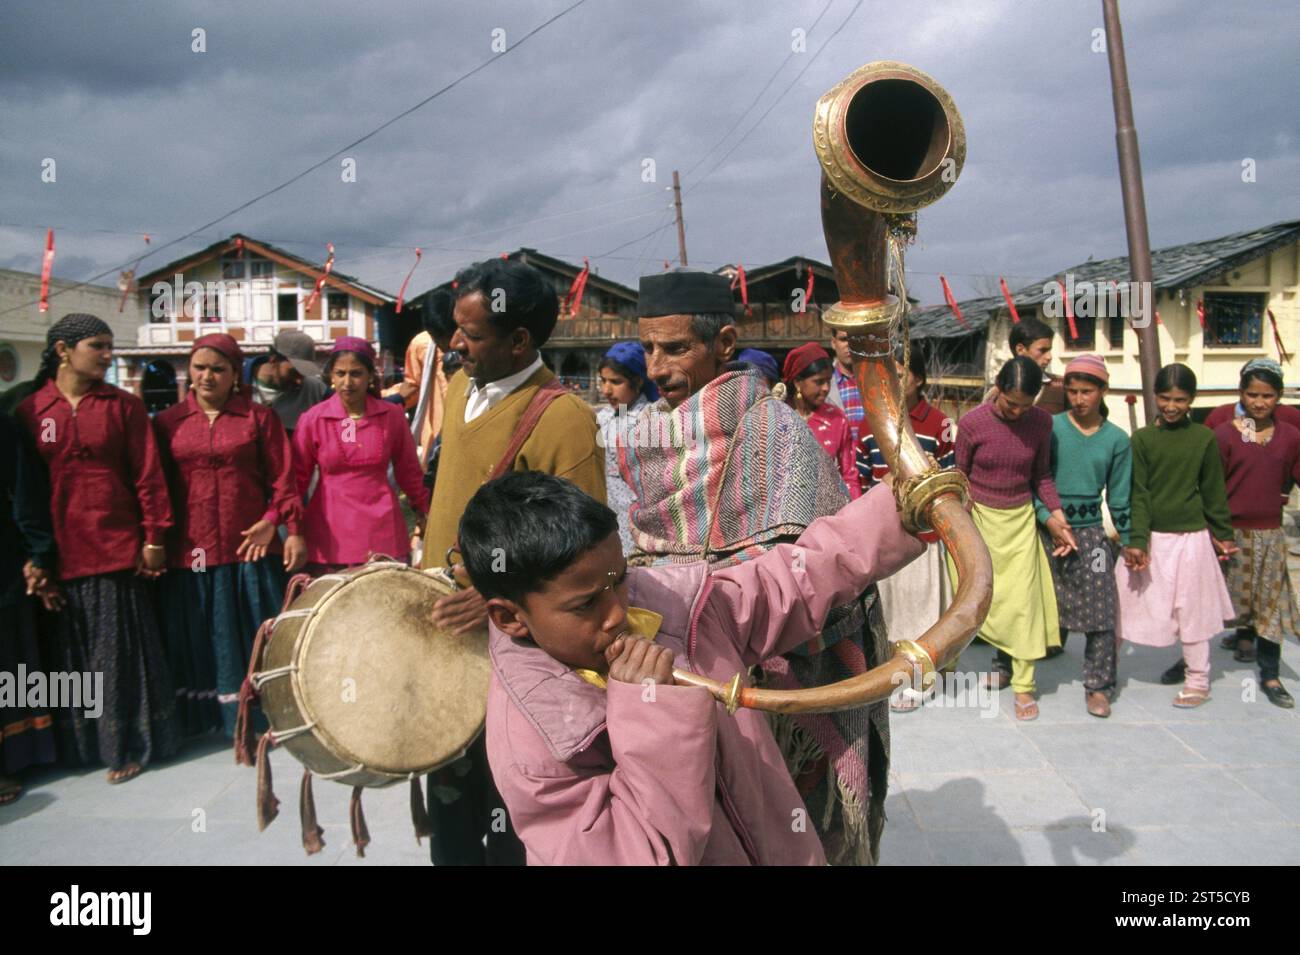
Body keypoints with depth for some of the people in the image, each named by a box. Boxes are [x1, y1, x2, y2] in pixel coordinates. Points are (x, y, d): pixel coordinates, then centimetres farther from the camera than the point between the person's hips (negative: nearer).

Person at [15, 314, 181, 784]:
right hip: (61, 557, 2)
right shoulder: (29, 412, 3)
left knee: (121, 653, 5)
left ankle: (127, 744, 18)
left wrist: (154, 538, -5)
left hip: (118, 548, -1)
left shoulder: (124, 405, 1)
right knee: (73, 654, 12)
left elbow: (148, 475, -1)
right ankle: (83, 742, 26)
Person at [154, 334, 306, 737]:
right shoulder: (168, 423, 7)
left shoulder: (259, 417, 3)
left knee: (256, 640, 6)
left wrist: (292, 529, -9)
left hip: (252, 550, -1)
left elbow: (282, 478, 0)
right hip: (191, 554, 2)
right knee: (203, 642, 9)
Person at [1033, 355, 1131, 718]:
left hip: (1090, 531, 1)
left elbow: (1119, 497, 9)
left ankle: (1098, 686, 9)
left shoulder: (1116, 440, 4)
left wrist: (1129, 541, 10)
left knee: (1100, 613, -3)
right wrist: (1050, 519, -14)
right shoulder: (1050, 428, -2)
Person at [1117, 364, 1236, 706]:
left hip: (1191, 536, -1)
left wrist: (1223, 535, 9)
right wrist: (1137, 540, -13)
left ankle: (1198, 680, 21)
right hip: (1152, 536, 1)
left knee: (1192, 608, 6)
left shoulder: (1204, 438, -2)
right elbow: (1138, 493, -6)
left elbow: (1213, 492, 5)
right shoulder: (1142, 438, -1)